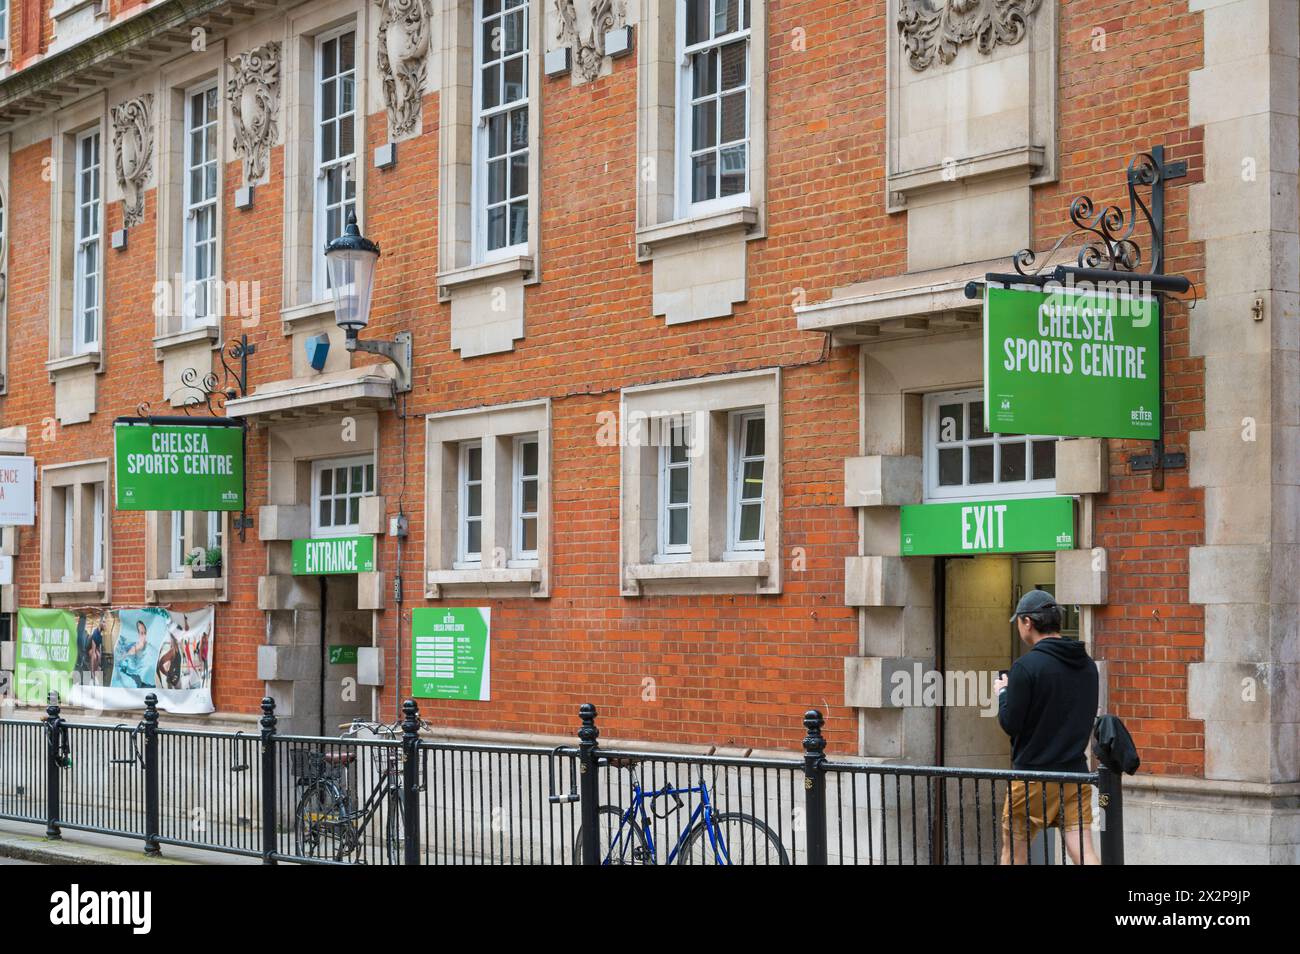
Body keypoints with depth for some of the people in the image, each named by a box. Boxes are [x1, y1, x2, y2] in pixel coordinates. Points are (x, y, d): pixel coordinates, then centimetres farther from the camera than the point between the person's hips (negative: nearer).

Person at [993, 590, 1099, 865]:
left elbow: (1010, 724, -13)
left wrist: (1003, 693, 7)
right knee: (1082, 850, 0)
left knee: (1014, 848, 12)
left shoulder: (1027, 666, -14)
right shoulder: (1087, 665, 6)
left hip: (1034, 773, -5)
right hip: (1076, 772, 5)